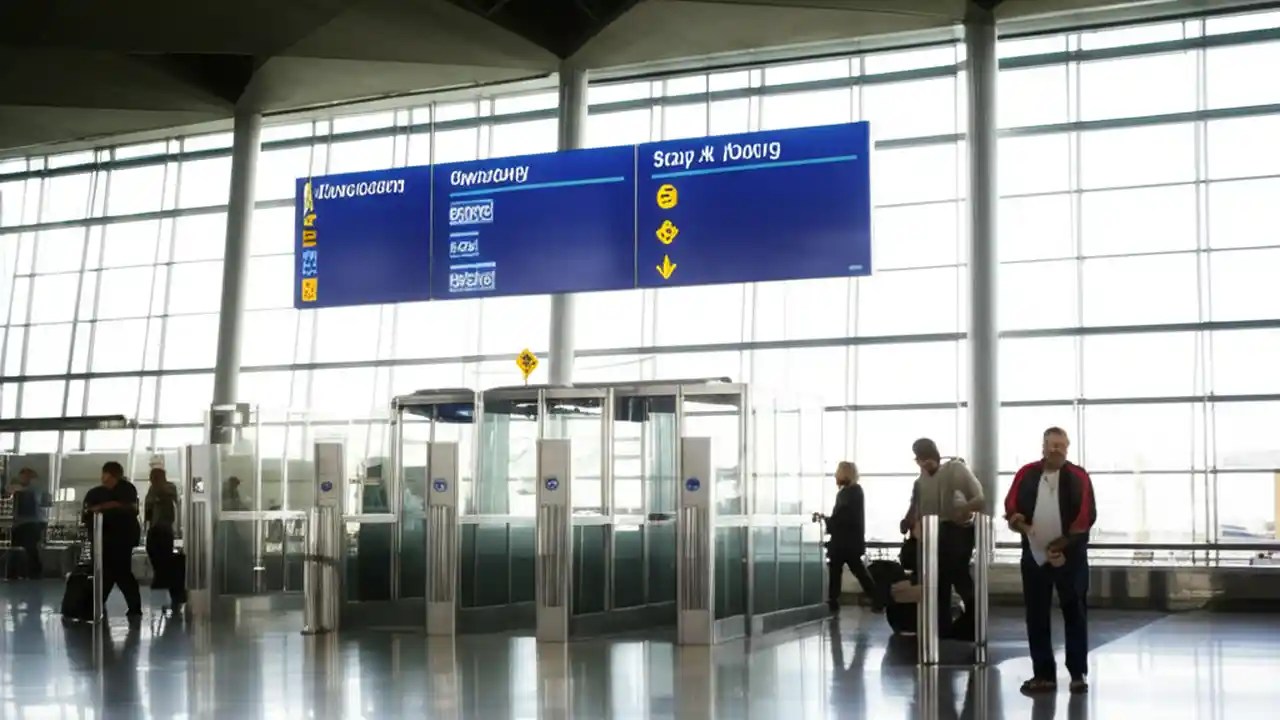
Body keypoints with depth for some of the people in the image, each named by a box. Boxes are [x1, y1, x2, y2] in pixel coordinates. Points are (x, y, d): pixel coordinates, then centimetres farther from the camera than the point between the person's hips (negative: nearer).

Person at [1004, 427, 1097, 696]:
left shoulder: (1078, 476, -2)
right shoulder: (1027, 473, 5)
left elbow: (1087, 516, -7)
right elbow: (1011, 507, 0)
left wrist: (1064, 543, -12)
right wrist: (1022, 525, -20)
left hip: (1071, 556, -2)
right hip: (1034, 555, 3)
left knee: (1074, 613, 3)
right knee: (1036, 616, 5)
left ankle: (1078, 674, 11)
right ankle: (1043, 674, 13)